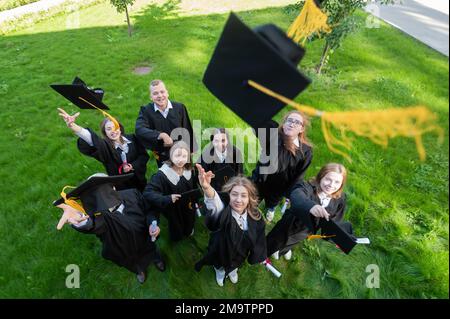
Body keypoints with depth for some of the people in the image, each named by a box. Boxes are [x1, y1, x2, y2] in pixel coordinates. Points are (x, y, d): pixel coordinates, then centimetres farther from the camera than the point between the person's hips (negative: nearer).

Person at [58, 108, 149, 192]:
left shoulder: (131, 139, -9)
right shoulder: (105, 146, -16)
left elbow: (144, 155, -2)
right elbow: (91, 138, -37)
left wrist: (133, 166, -20)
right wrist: (72, 126, -56)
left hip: (138, 181, 2)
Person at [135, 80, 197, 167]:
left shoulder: (180, 108, -10)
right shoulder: (146, 111, -11)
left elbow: (188, 132, -4)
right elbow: (139, 130, -28)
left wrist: (190, 153, 0)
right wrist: (162, 135, -39)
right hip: (162, 159, 0)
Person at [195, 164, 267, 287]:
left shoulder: (255, 216, -25)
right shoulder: (223, 211, -39)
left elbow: (258, 237, -7)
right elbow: (215, 202, -64)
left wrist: (259, 255, 4)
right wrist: (207, 188, -85)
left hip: (239, 255, 3)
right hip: (222, 252, -3)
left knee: (235, 265, 34)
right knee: (220, 267, 29)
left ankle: (233, 270, 68)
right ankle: (220, 271, 64)